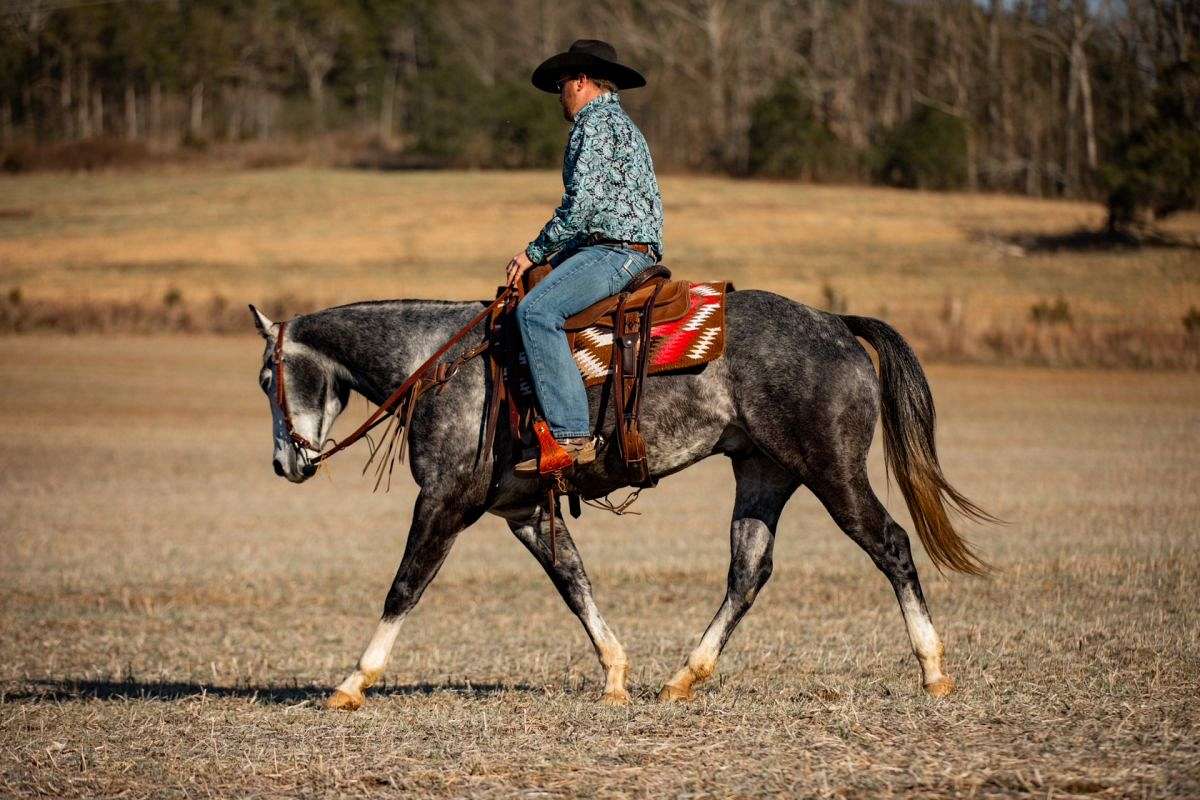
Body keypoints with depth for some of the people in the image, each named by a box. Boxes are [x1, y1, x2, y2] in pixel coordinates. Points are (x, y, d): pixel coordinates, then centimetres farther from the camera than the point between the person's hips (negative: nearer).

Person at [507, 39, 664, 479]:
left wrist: (535, 251, -8)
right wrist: (547, 253, 19)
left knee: (536, 310, -26)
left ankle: (571, 435, -34)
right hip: (628, 250, 11)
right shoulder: (618, 121, 27)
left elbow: (582, 203, -17)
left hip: (615, 251, -11)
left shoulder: (597, 122, -7)